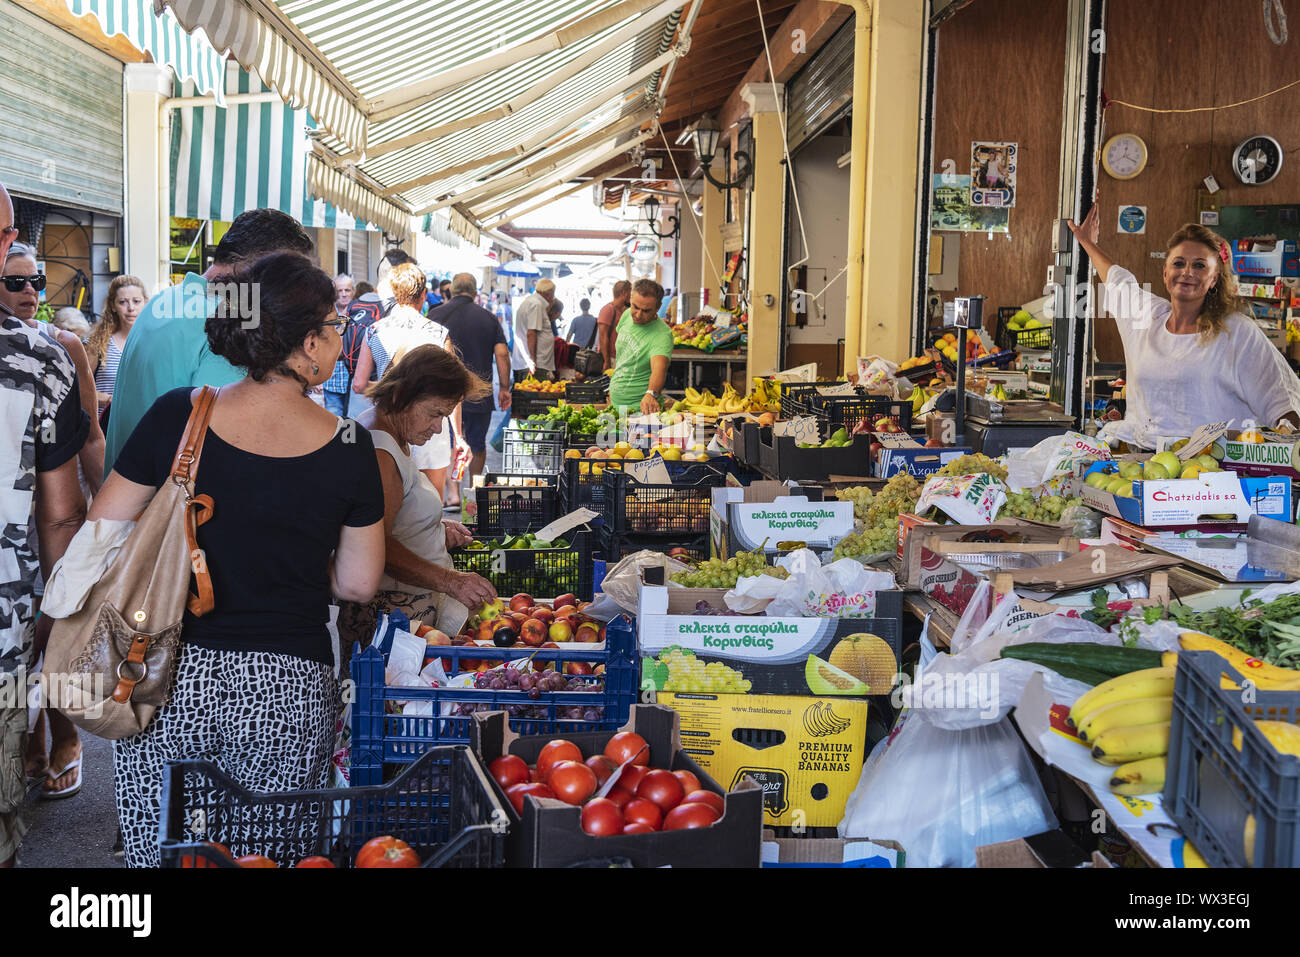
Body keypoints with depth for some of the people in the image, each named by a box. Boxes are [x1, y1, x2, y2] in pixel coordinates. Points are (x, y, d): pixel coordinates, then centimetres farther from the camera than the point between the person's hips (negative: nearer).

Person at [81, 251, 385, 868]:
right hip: (288, 690, 0)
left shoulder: (177, 416, -6)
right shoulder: (348, 449, -7)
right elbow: (358, 584, 1)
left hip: (171, 679, 1)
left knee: (156, 853, 13)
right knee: (263, 858, 14)